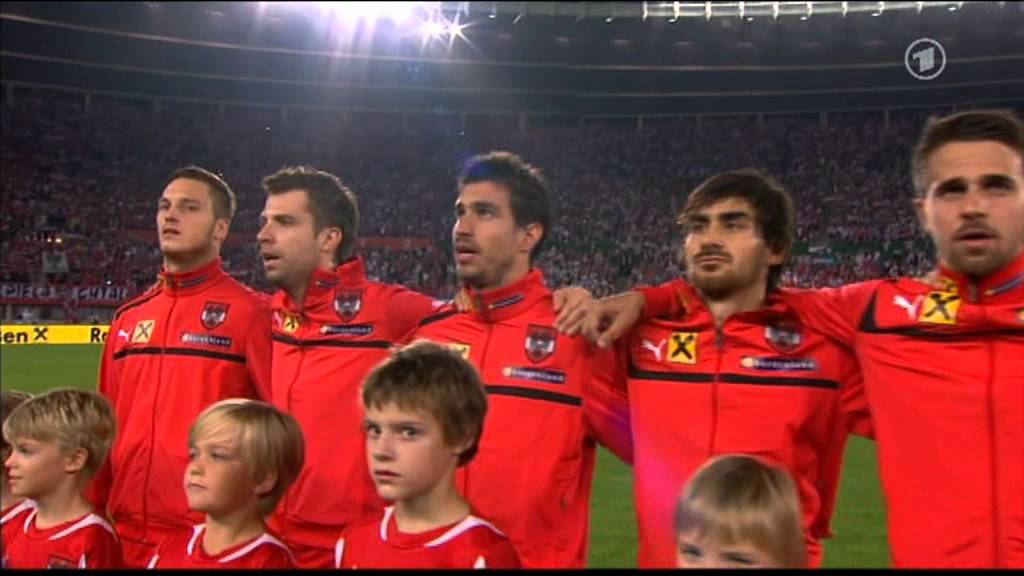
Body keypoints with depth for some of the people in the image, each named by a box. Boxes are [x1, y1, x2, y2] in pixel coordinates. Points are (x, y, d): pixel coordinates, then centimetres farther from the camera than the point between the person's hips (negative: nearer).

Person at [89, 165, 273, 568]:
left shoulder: (250, 312, -7)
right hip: (127, 535, 6)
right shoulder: (128, 318, 11)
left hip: (214, 535, -5)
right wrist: (90, 513, 14)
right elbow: (107, 426, 16)